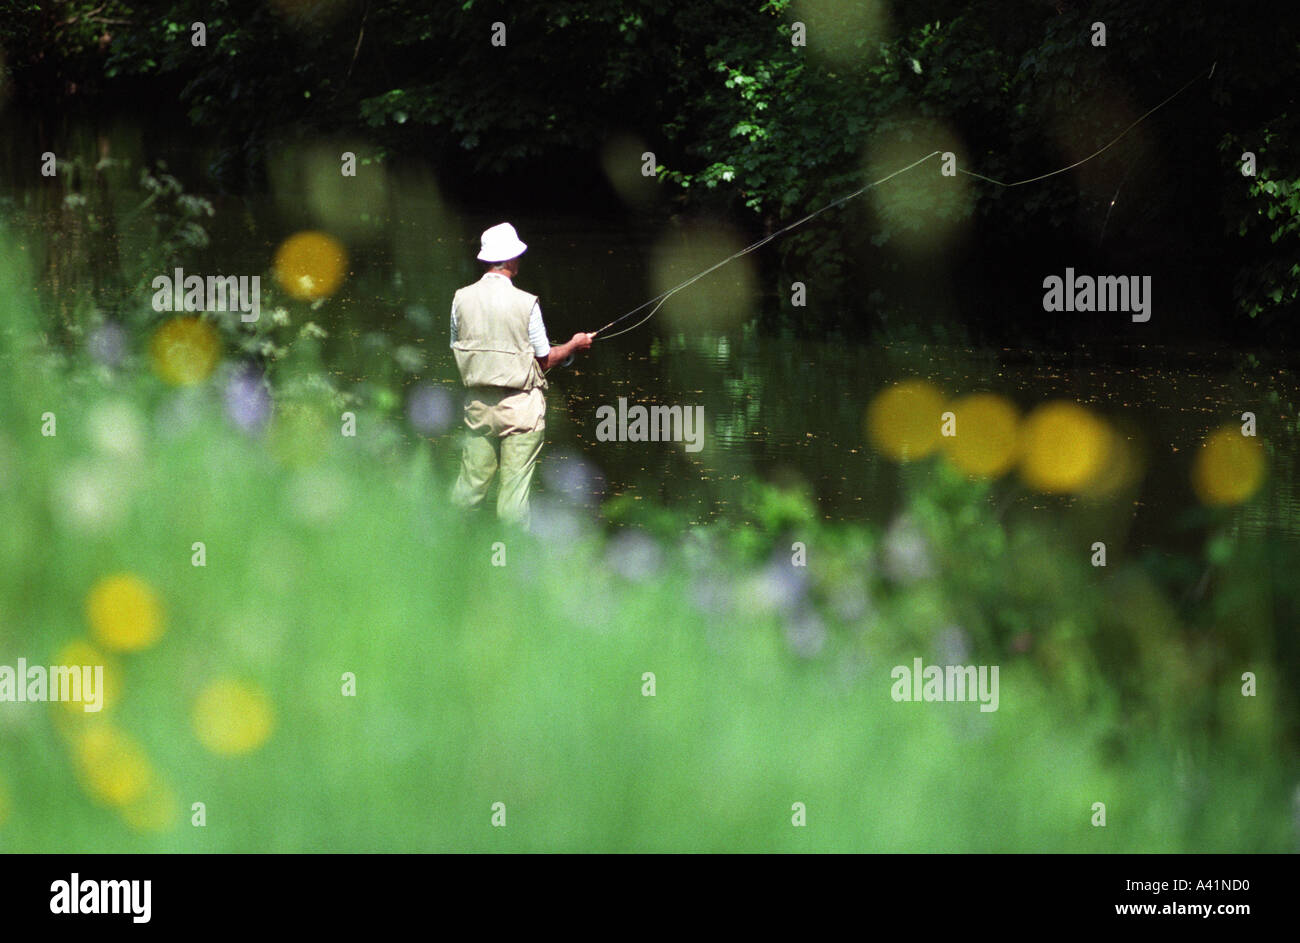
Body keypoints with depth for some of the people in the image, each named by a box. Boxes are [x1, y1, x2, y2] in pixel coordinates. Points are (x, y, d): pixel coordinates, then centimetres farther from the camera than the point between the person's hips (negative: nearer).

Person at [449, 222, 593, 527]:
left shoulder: (462, 298, -1)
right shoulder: (525, 303, -13)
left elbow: (456, 349, 10)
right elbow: (544, 360, -5)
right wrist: (574, 344, 12)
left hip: (477, 400, 4)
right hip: (520, 404, -4)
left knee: (471, 482, 11)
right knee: (515, 485, 2)